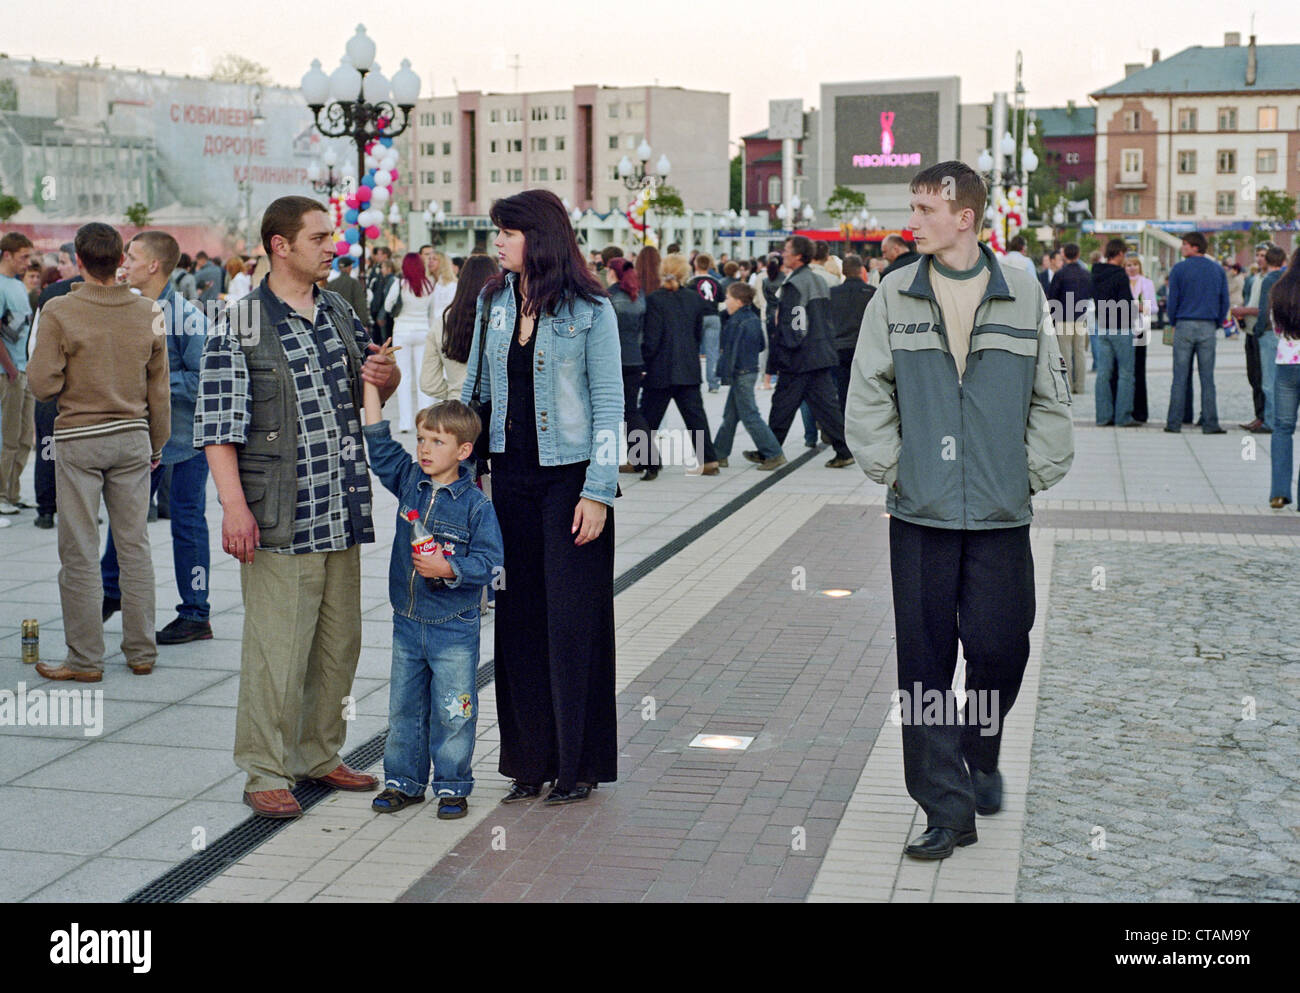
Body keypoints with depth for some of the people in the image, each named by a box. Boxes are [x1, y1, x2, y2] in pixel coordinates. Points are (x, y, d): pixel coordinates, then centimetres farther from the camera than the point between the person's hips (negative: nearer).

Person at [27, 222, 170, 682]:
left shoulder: (59, 312, -11)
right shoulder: (147, 312, 0)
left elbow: (42, 384, -13)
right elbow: (159, 390, 6)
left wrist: (71, 382, 10)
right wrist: (156, 445, 17)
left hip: (79, 440, -3)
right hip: (133, 437, 3)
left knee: (80, 554, 4)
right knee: (135, 547, 10)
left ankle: (85, 659, 9)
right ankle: (141, 652, 16)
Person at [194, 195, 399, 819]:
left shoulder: (339, 313, 13)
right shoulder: (239, 328, -7)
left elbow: (380, 383, 25)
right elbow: (217, 426, -11)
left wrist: (385, 376, 1)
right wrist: (235, 506, -19)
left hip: (342, 514, 7)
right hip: (280, 521, -7)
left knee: (339, 643, 12)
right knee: (277, 648, -5)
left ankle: (318, 755, 27)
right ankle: (265, 773, 6)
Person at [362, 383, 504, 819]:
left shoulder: (475, 503, -12)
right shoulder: (409, 481, 3)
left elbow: (490, 561, -13)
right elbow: (379, 443, 6)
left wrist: (448, 569, -25)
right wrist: (371, 385, 3)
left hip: (454, 626, -5)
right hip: (407, 622, 5)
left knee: (452, 712, 3)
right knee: (403, 707, 13)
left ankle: (452, 786, 16)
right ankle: (403, 781, 25)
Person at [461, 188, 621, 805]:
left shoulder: (590, 311, -6)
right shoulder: (493, 302, 9)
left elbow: (608, 405, -7)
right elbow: (475, 387, 15)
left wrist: (598, 491, -13)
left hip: (570, 476, -5)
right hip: (511, 474, 5)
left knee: (573, 618, -1)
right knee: (518, 616, 6)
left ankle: (578, 764, 10)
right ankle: (531, 760, 16)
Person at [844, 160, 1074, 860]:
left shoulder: (1022, 294, 3)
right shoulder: (895, 296, 3)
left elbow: (1051, 399, 9)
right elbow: (867, 397, 6)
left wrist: (1034, 474, 3)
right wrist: (892, 470, -1)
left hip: (1001, 515, 0)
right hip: (920, 515, 0)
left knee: (1000, 648, 2)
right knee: (924, 664, 0)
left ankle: (980, 756, 32)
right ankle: (947, 808, 9)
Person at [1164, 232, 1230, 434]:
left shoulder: (1179, 269, -4)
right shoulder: (1218, 270, 7)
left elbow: (1172, 300, -3)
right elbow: (1224, 301, 7)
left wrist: (1174, 323, 9)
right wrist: (1217, 324, 15)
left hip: (1184, 326, -2)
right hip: (1208, 327, 2)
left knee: (1180, 377, 1)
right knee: (1207, 377, 5)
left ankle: (1174, 423, 2)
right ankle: (1210, 423, 4)